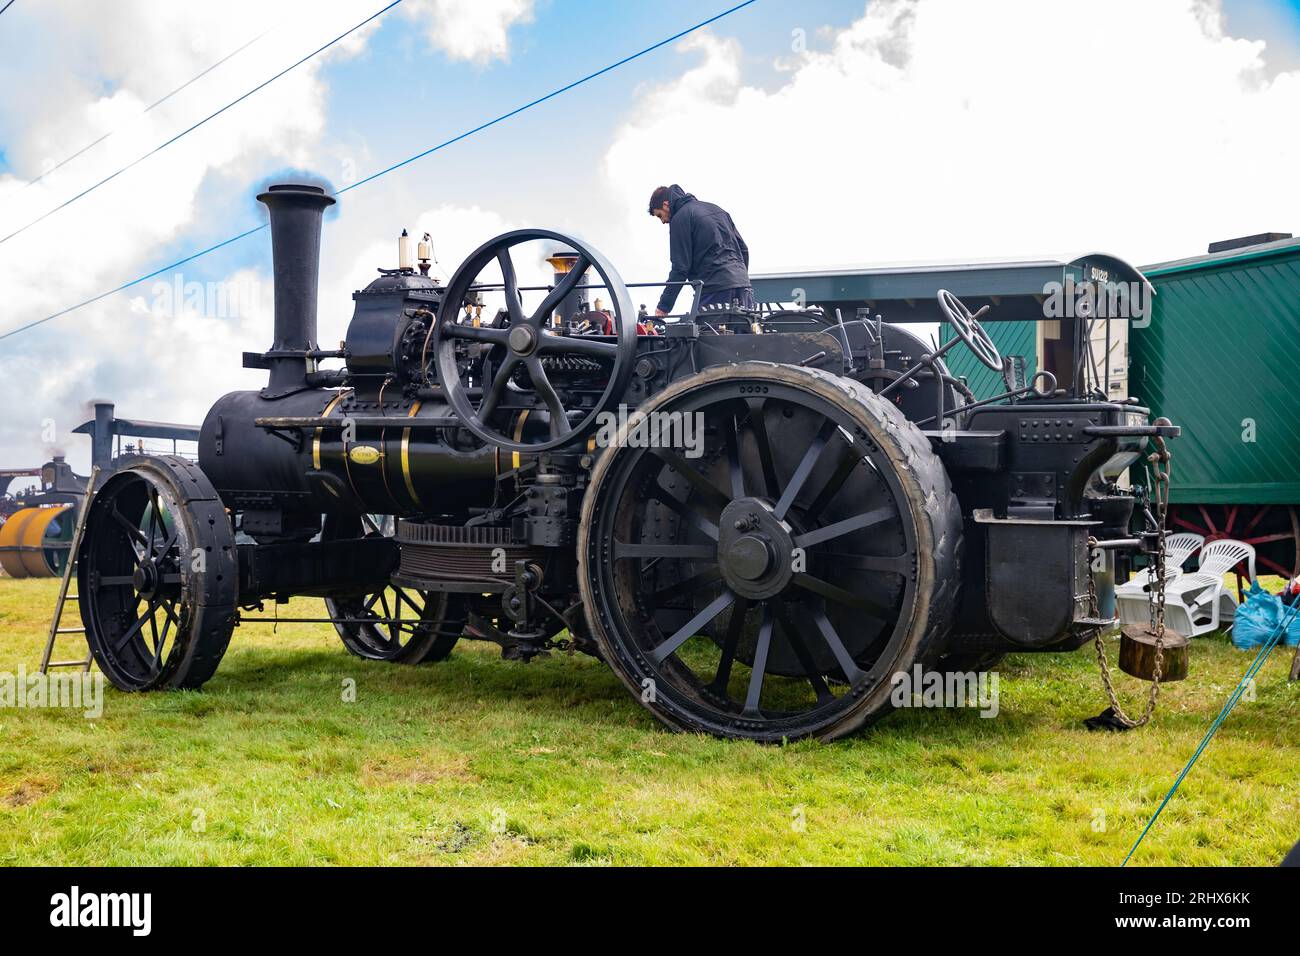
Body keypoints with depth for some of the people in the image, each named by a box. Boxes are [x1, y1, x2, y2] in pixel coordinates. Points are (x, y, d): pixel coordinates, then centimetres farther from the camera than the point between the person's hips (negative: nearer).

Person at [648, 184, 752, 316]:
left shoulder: (680, 219, -1)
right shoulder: (715, 209, 23)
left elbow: (680, 268, -7)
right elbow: (744, 249, 21)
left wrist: (664, 306, -3)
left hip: (714, 291, -8)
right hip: (743, 287, 8)